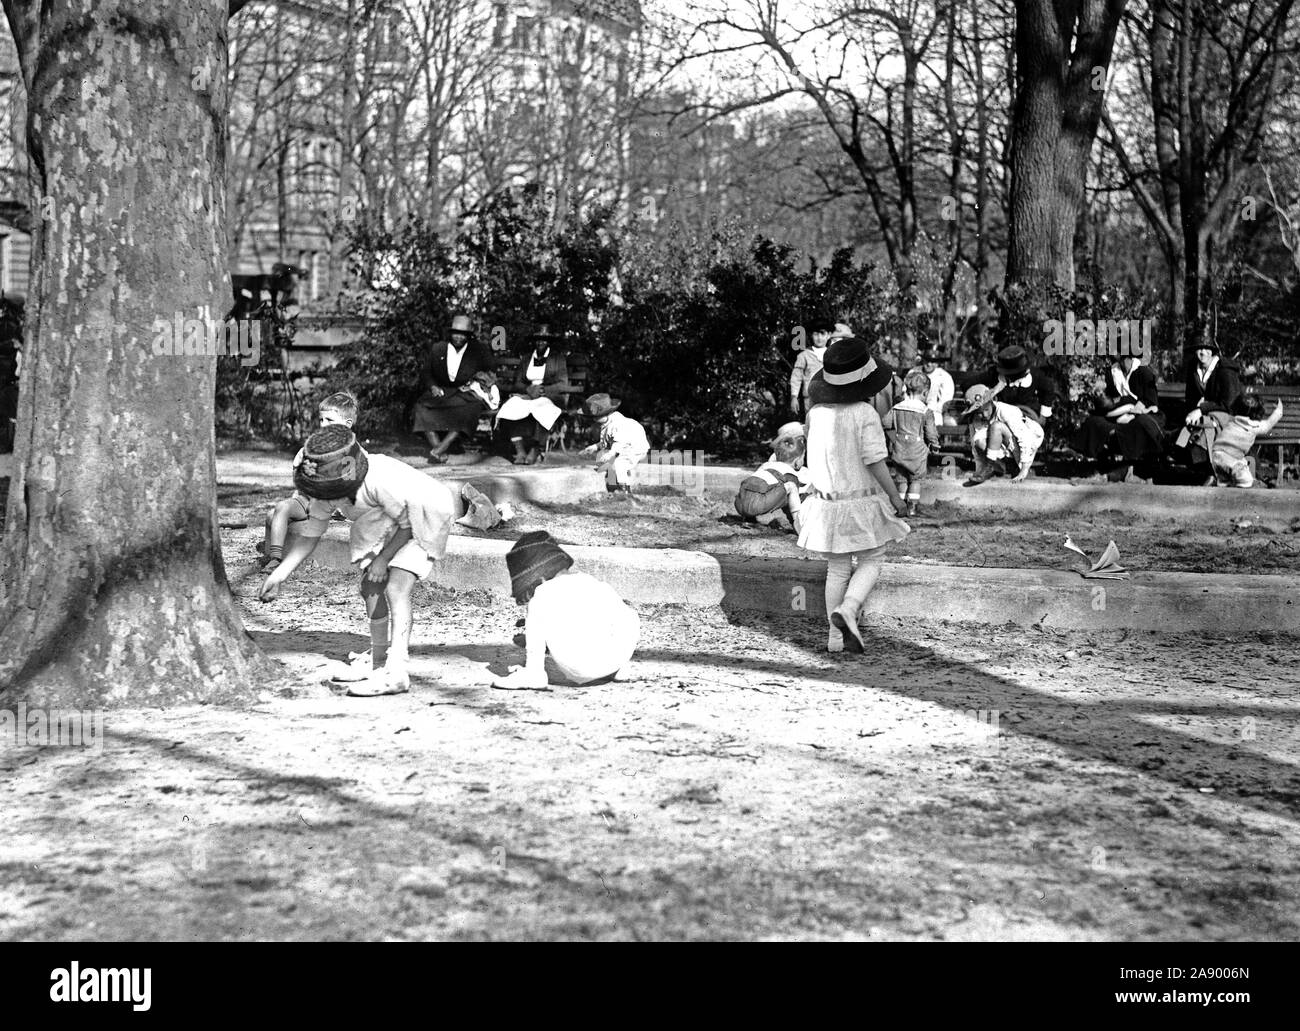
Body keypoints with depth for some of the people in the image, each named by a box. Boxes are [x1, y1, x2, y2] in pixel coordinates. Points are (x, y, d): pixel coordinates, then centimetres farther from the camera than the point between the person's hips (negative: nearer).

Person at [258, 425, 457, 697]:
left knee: (396, 589, -22)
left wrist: (384, 558, -20)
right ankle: (377, 660, 27)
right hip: (386, 526, 8)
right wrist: (279, 574, -13)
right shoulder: (327, 490, -18)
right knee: (371, 588, 9)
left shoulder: (382, 482, -40)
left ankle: (396, 671, -25)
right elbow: (310, 532, -6)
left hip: (425, 518, -8)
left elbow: (408, 523, -24)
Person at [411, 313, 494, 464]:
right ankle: (437, 449, -41)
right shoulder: (437, 349, 11)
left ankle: (437, 451, -44)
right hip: (441, 392, 2)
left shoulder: (479, 352, 7)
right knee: (422, 407, -29)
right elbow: (427, 373, 15)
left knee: (468, 411, -37)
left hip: (467, 395, -2)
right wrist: (432, 387, -3)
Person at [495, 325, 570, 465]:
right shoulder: (526, 359, 19)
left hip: (549, 397, -3)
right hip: (527, 395, 3)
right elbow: (517, 383, 9)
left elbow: (563, 385, -2)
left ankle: (535, 452, -38)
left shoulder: (558, 357, 9)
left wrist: (543, 390, -16)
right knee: (513, 406, -30)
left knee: (540, 410, -38)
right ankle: (520, 451, -38)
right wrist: (528, 389, -14)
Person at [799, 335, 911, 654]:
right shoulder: (865, 415, -17)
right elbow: (875, 462, -17)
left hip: (826, 502, 5)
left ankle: (836, 635, 13)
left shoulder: (817, 412, -2)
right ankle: (847, 610, -14)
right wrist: (895, 497, -7)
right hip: (862, 501, -5)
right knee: (870, 563, 11)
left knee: (837, 569, 13)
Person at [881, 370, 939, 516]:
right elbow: (931, 433, -7)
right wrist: (934, 444, 13)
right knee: (916, 479, 13)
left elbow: (885, 423, 2)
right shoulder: (926, 412, -10)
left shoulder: (896, 408, 0)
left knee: (901, 479, 14)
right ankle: (912, 506, 6)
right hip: (917, 452, -3)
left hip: (899, 451, 3)